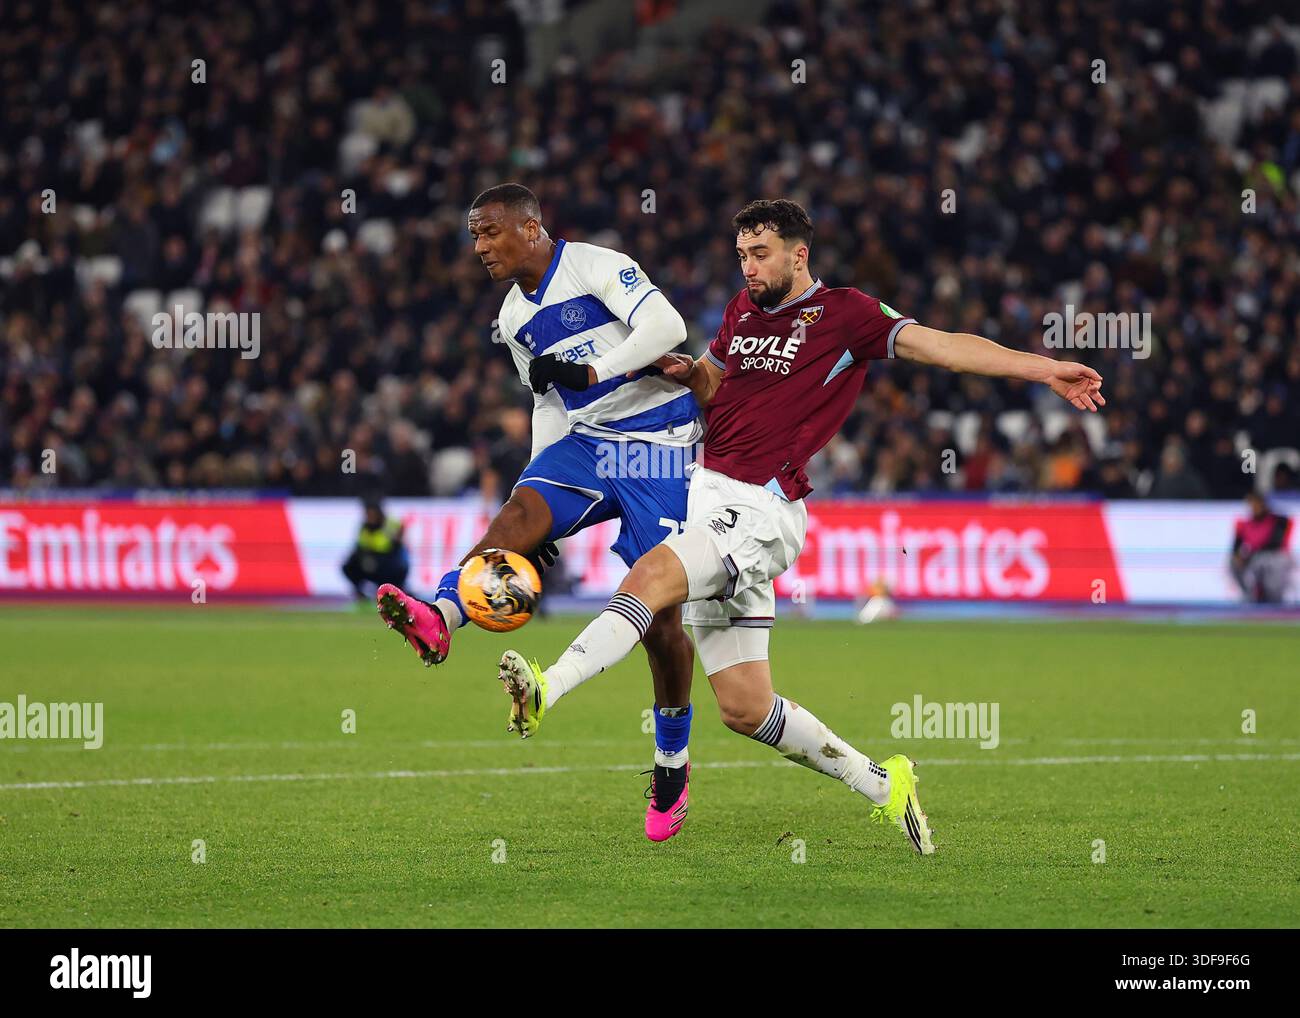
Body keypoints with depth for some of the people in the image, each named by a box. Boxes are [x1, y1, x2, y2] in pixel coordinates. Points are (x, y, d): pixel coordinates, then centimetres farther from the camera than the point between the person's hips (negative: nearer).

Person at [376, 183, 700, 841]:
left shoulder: (597, 268, -10)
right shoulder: (515, 317, 13)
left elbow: (666, 326, -22)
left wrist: (590, 371, -28)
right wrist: (544, 511, 19)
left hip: (658, 443, -6)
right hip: (584, 442, 6)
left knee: (658, 610, -7)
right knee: (522, 510, -26)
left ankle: (672, 761, 9)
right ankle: (439, 618, -50)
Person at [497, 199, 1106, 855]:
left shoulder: (843, 313, -1)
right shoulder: (743, 310, 18)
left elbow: (939, 345, -8)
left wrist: (1043, 369, -18)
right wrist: (686, 371, 7)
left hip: (761, 509, -7)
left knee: (652, 576, -32)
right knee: (745, 708, 5)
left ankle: (548, 690, -44)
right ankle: (883, 785, 17)